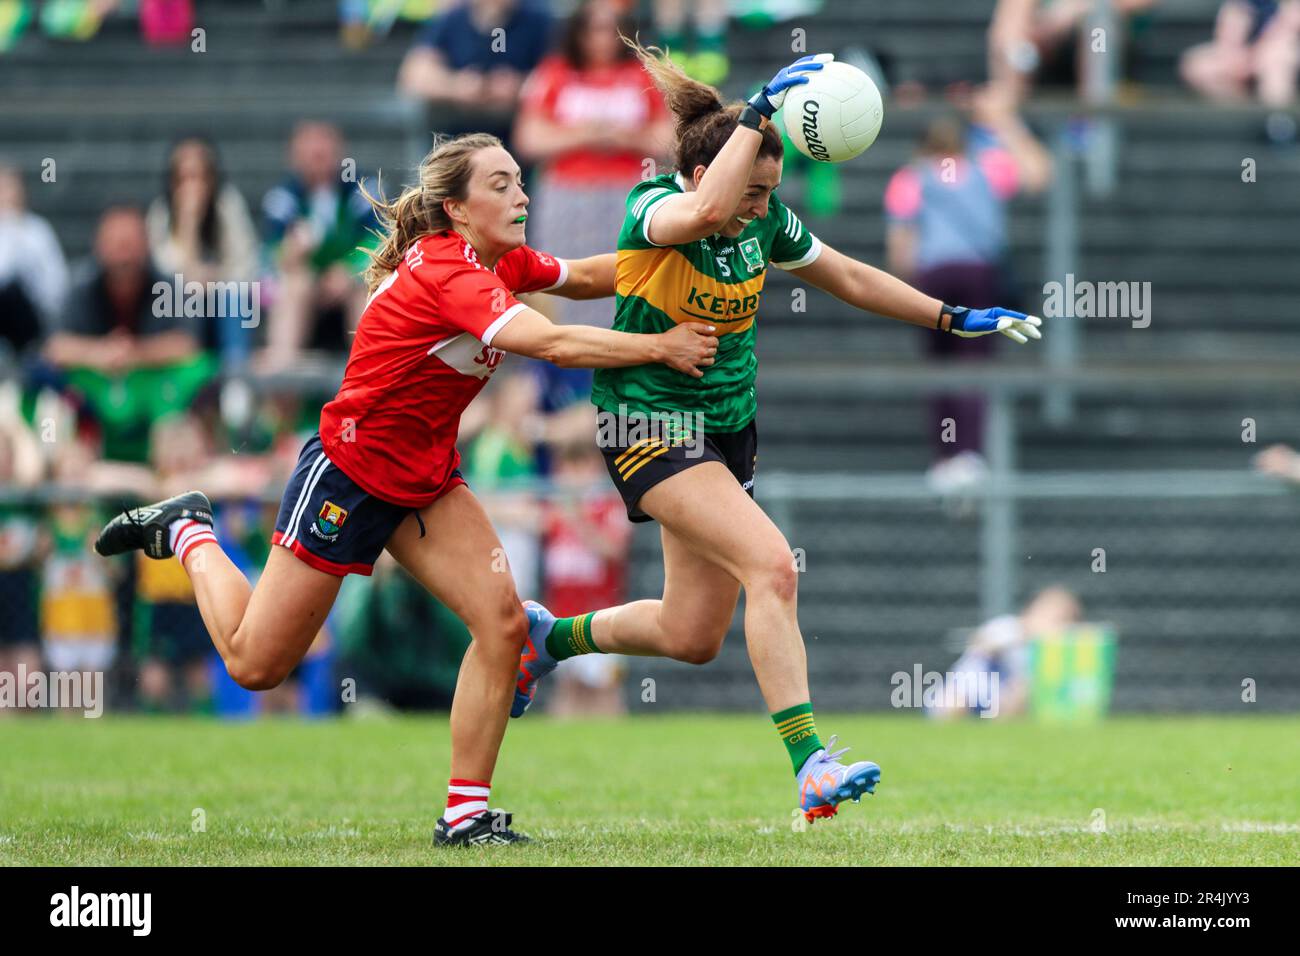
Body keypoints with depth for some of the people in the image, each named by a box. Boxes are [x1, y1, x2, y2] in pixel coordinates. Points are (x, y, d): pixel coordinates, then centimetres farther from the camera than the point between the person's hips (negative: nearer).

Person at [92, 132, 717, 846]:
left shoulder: (500, 262, -1)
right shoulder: (449, 274, -28)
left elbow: (577, 277, 18)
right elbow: (552, 343, -38)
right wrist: (659, 347, -31)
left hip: (426, 479, 8)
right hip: (349, 472, -8)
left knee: (502, 621, -13)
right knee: (254, 665, 4)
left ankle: (465, 814, -7)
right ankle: (187, 532, 31)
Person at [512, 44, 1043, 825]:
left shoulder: (766, 222, -1)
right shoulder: (654, 209, -20)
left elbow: (850, 277, 14)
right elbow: (705, 212, -45)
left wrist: (954, 319, 13)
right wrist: (761, 112, -42)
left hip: (728, 428, 8)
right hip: (651, 429, -8)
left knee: (692, 636, 11)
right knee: (770, 563, -26)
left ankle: (550, 637, 38)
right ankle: (809, 762, -27)